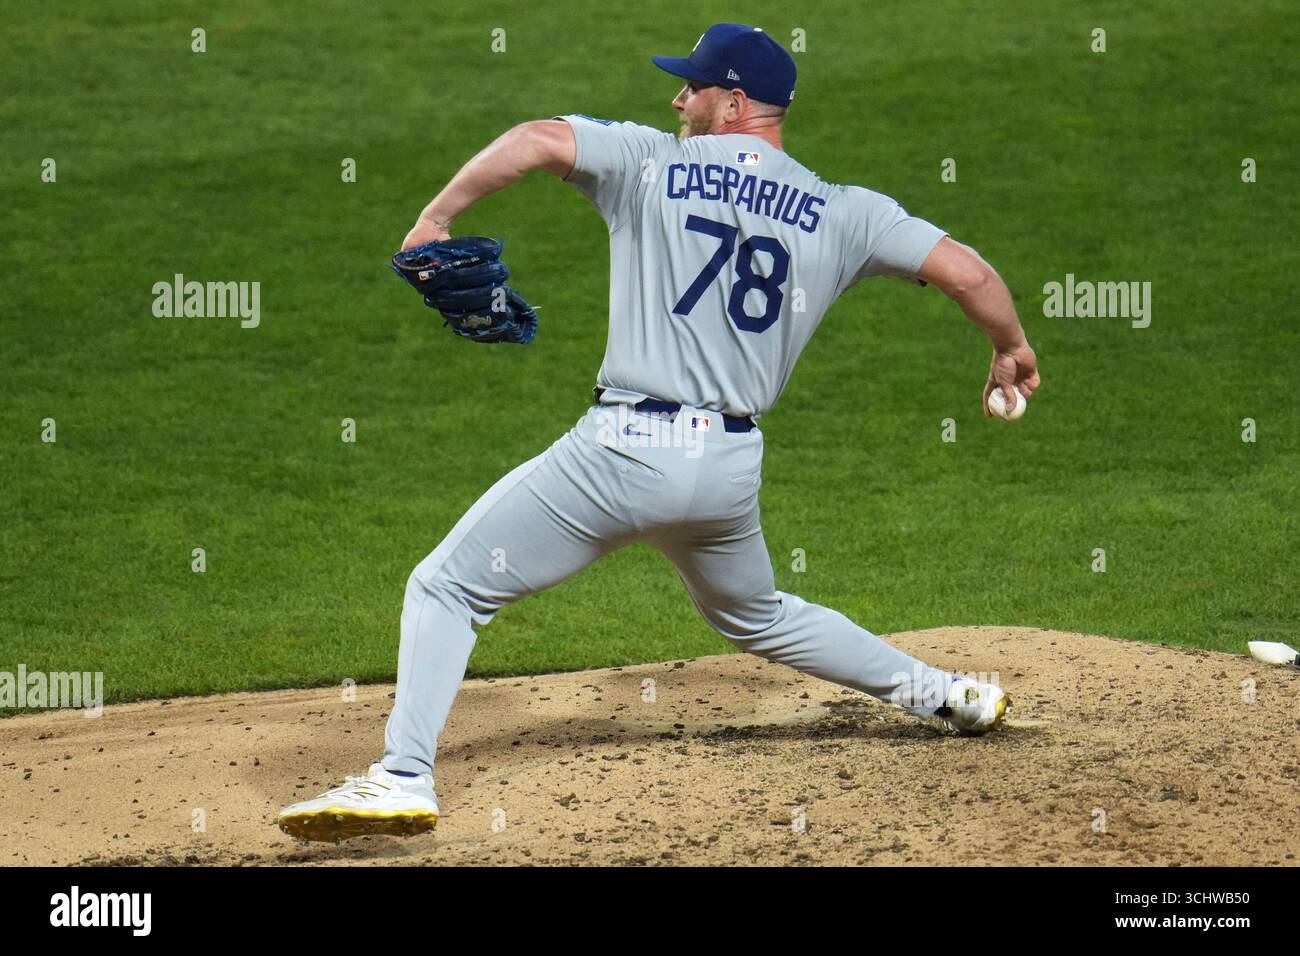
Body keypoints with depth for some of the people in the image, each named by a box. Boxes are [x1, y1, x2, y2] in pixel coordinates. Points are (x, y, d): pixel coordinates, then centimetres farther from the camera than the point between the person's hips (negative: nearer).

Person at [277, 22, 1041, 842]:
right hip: (733, 467, 5)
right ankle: (949, 696, 37)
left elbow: (540, 140, -15)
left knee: (445, 588, 4)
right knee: (754, 615, 34)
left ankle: (404, 777, -12)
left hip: (625, 450, -5)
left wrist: (436, 218, -6)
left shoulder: (653, 163, 0)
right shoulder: (841, 214, 8)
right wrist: (1012, 347, 22)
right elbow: (966, 271, 3)